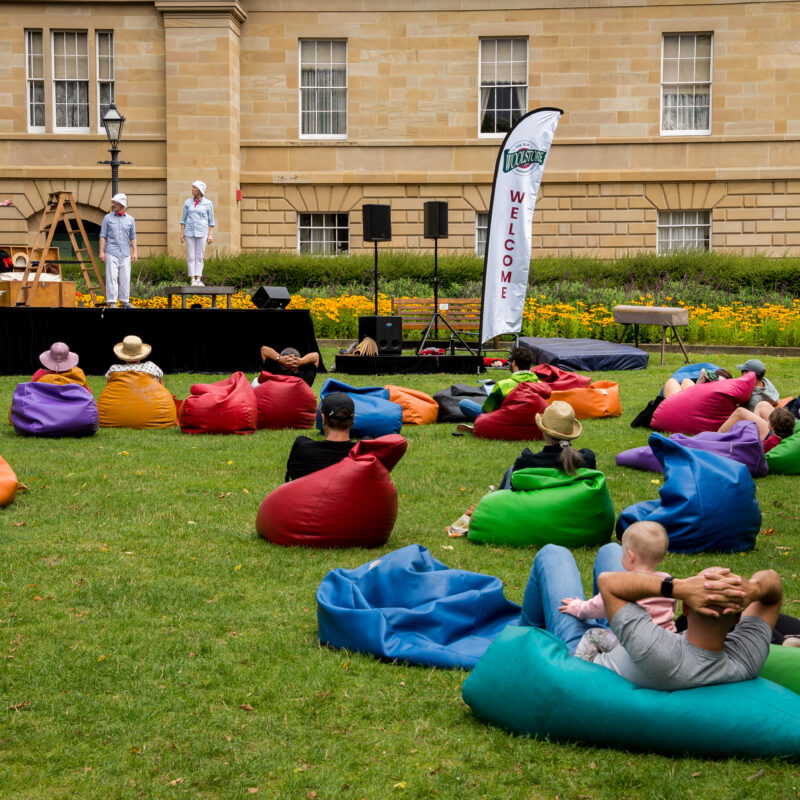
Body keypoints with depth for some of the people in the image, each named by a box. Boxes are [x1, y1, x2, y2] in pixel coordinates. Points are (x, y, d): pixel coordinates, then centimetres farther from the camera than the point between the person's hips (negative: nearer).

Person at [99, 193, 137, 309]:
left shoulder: (130, 219, 9)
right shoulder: (108, 218, 4)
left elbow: (133, 237, 12)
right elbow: (103, 236, 4)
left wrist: (135, 252, 2)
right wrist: (101, 251, -4)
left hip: (125, 253, 2)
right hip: (111, 252, -2)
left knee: (125, 278, 3)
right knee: (112, 277, -7)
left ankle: (125, 302, 10)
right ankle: (112, 303, -6)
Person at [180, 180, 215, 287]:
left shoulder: (208, 203, 2)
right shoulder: (188, 202, 6)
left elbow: (211, 221, 5)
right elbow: (184, 219, 10)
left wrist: (211, 234, -1)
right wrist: (182, 233, 3)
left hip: (202, 232, -1)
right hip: (189, 232, 1)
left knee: (200, 256, 0)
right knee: (191, 256, -1)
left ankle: (198, 279, 2)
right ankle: (192, 280, -1)